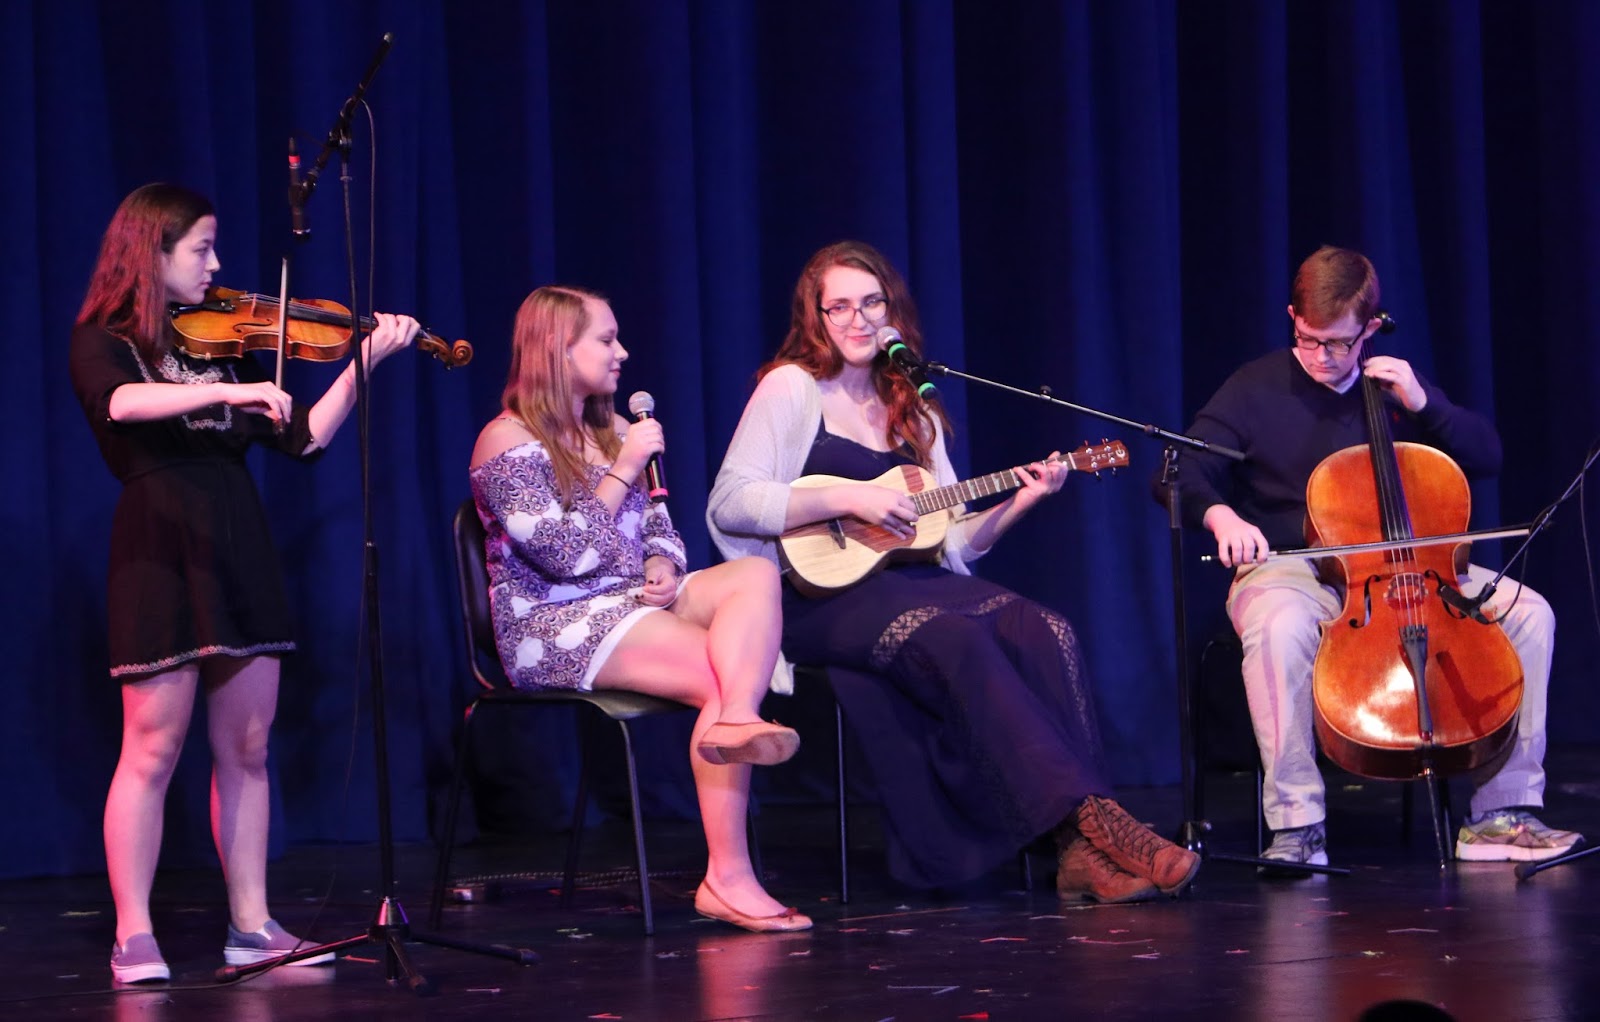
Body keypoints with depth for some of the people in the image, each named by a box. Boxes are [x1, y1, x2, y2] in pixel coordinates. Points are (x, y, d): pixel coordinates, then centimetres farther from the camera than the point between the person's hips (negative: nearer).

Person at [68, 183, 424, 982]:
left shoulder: (223, 343, 14)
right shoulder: (103, 343, -2)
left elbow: (303, 438, 12)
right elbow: (120, 402, -26)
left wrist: (363, 364, 3)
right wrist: (228, 392, -35)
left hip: (239, 552, 6)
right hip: (160, 550, -6)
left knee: (246, 748, 6)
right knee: (153, 749, -6)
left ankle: (251, 925, 12)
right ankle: (133, 936, -1)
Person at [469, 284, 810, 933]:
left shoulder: (610, 431, 19)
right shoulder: (509, 442, -6)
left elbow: (658, 526, 20)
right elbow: (564, 553, -17)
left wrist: (663, 567, -4)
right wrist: (622, 472, -12)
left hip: (632, 602, 8)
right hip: (556, 625, -8)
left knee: (756, 574, -21)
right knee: (721, 677, -27)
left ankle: (736, 719, -49)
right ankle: (728, 878, -36)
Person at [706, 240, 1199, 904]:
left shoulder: (913, 414, 20)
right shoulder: (792, 388, 2)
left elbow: (952, 544, 16)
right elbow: (728, 505, -10)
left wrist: (1020, 501, 0)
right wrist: (847, 500, -15)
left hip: (906, 581, 6)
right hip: (818, 595, -6)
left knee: (1045, 632, -22)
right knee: (956, 640, -34)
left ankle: (1085, 855, -33)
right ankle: (1086, 818, -38)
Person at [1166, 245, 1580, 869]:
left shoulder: (1393, 385, 12)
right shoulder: (1257, 390, 1)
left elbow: (1487, 457, 11)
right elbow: (1180, 476, -6)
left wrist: (1423, 403, -5)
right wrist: (1220, 514, -29)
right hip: (1293, 567, -4)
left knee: (1528, 611, -17)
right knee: (1278, 629, -41)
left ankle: (1503, 812, -11)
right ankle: (1295, 825, -31)